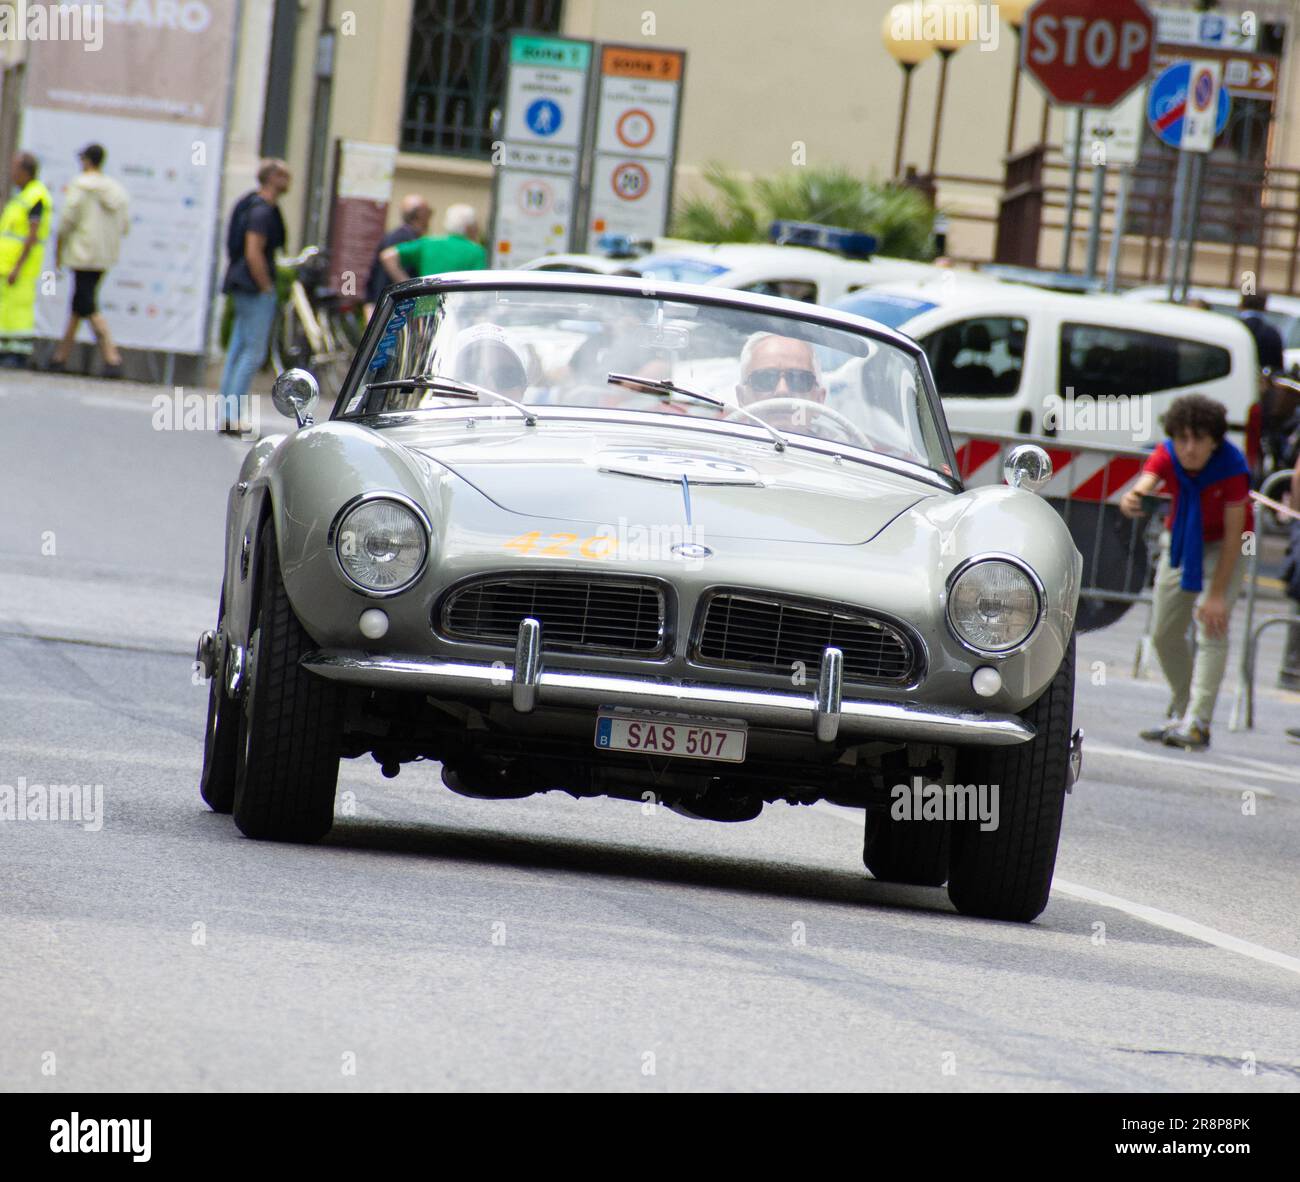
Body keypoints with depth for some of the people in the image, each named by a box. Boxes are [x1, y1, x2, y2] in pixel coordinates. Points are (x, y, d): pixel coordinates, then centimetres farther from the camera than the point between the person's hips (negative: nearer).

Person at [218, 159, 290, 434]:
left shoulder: (253, 204, 16)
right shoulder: (262, 211, -16)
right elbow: (253, 254, -23)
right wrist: (267, 288, -17)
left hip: (243, 287, 10)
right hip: (256, 288, -10)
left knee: (238, 350, 11)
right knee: (254, 352, -8)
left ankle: (227, 415, 14)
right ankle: (232, 415, -10)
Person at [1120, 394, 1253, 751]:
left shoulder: (1232, 467, -29)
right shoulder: (1168, 455, -19)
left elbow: (1234, 534, -27)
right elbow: (1146, 481, -37)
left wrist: (1218, 594, -27)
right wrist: (1132, 498, -64)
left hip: (1222, 546, -5)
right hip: (1180, 541, 5)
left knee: (1211, 629, -18)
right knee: (1164, 632, 8)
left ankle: (1198, 723, -20)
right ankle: (1181, 713, 23)